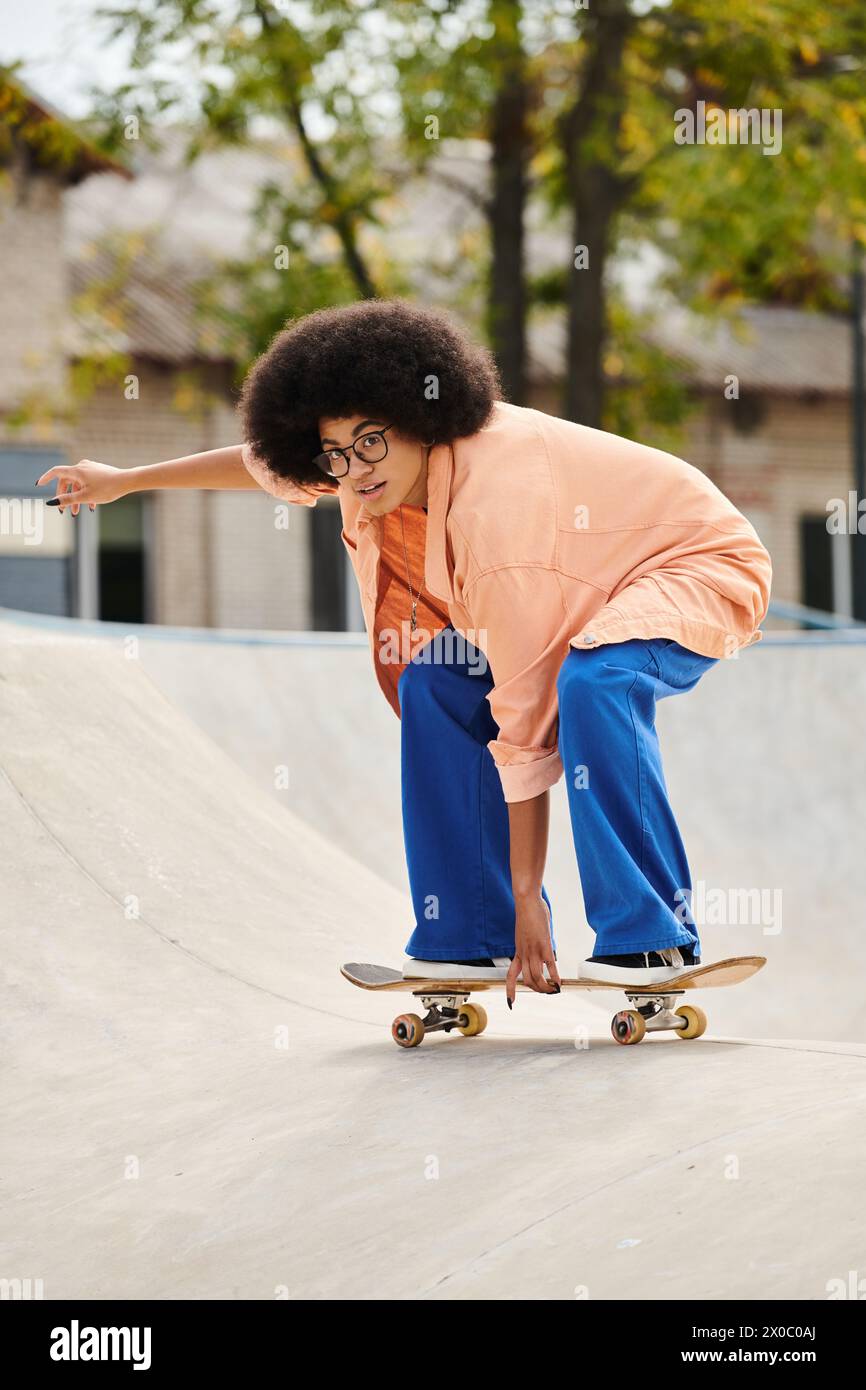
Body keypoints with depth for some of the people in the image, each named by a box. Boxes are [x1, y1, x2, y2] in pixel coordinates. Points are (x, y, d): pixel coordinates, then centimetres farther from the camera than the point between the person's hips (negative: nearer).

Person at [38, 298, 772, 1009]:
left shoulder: (495, 513, -35)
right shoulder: (397, 464, -11)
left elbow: (525, 723, -32)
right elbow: (270, 459, 12)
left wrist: (527, 899, -27)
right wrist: (125, 480, 22)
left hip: (701, 562, -9)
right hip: (594, 580, 9)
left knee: (591, 680, -37)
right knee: (434, 685, -1)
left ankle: (656, 938, -28)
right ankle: (470, 939, 4)